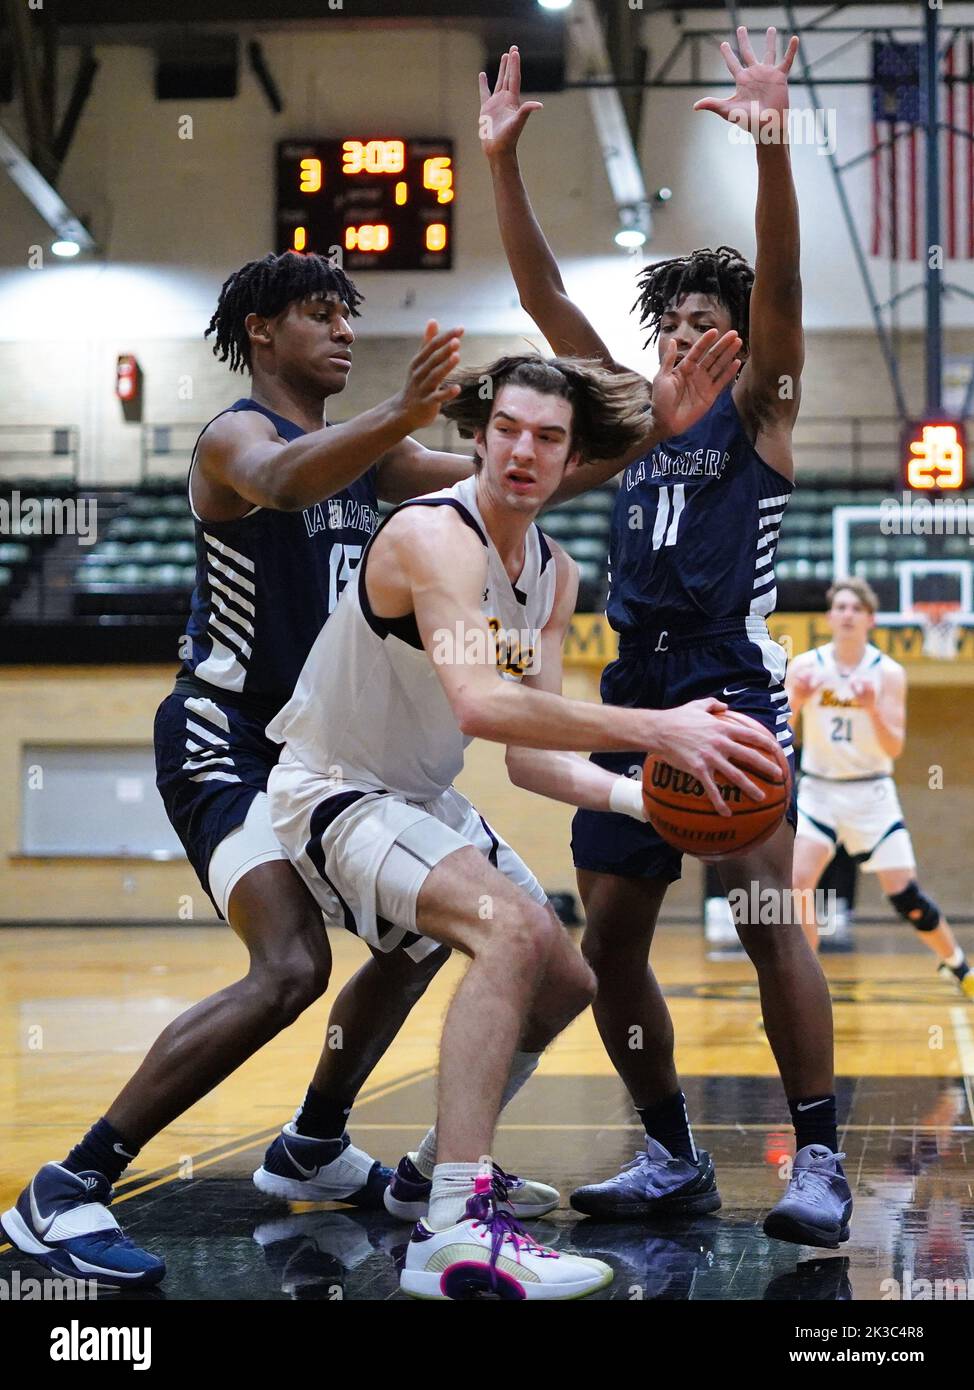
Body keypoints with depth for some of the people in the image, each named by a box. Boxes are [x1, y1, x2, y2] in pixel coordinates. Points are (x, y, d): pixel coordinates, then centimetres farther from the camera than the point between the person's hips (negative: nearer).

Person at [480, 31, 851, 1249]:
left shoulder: (754, 411, 6)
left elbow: (778, 286, -11)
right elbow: (544, 297, 14)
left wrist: (772, 147, -25)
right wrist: (501, 164, 5)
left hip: (733, 686, -6)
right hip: (636, 698, 6)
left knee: (766, 918, -17)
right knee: (607, 942, 4)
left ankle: (818, 1160, -12)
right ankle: (673, 1159, 16)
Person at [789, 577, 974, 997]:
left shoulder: (888, 673, -6)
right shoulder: (805, 667, -5)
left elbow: (894, 748, -10)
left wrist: (873, 710, -29)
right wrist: (795, 701, -26)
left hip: (870, 793, 0)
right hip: (818, 790, 0)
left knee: (905, 894, -1)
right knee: (798, 883, -18)